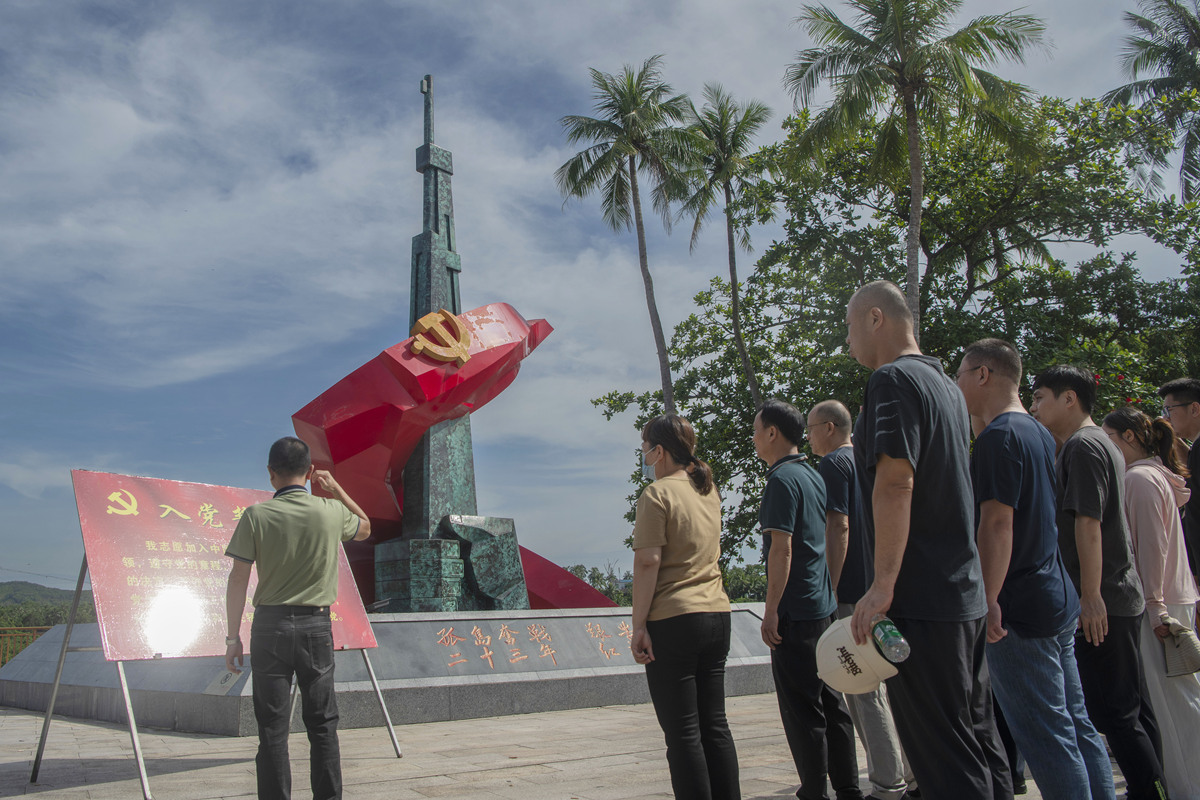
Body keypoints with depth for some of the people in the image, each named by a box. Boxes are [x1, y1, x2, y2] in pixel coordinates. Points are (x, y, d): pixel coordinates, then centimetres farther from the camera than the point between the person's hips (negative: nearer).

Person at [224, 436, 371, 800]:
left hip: (270, 625, -1)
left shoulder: (256, 516, -6)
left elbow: (238, 579, -6)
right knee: (322, 723, 12)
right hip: (316, 625, 1)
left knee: (273, 728, 5)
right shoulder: (330, 511, -3)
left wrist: (233, 637, 1)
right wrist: (337, 489, 19)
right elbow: (365, 528, 20)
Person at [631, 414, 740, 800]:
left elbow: (648, 561, -15)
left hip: (673, 620, -7)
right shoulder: (709, 492, 11)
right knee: (715, 724, 12)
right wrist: (688, 466, 22)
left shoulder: (657, 493, -9)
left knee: (683, 732, -2)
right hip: (717, 615, 7)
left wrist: (639, 625, -13)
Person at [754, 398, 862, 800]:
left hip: (795, 612, -9)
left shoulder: (782, 479, -13)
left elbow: (781, 548, -19)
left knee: (802, 710, -2)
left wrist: (771, 610, -17)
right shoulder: (814, 475, 14)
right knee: (830, 700, 14)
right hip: (825, 605, 9)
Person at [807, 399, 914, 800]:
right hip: (879, 587, 9)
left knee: (863, 691, -3)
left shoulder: (833, 464, -10)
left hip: (852, 594, -9)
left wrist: (829, 590, -18)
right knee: (882, 683, 15)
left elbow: (838, 527, -18)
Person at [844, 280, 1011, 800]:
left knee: (944, 756, -4)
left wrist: (883, 584, -24)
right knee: (978, 741, 16)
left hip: (921, 599, -10)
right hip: (965, 595, 10)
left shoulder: (892, 380, -12)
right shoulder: (944, 383, 18)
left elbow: (894, 482, -23)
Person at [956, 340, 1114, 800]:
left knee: (1046, 737, -3)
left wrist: (987, 602, -22)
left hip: (1020, 609, -10)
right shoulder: (1041, 434, 16)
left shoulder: (998, 437, -14)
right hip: (1060, 604, 10)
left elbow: (997, 523, -22)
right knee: (1076, 725, 14)